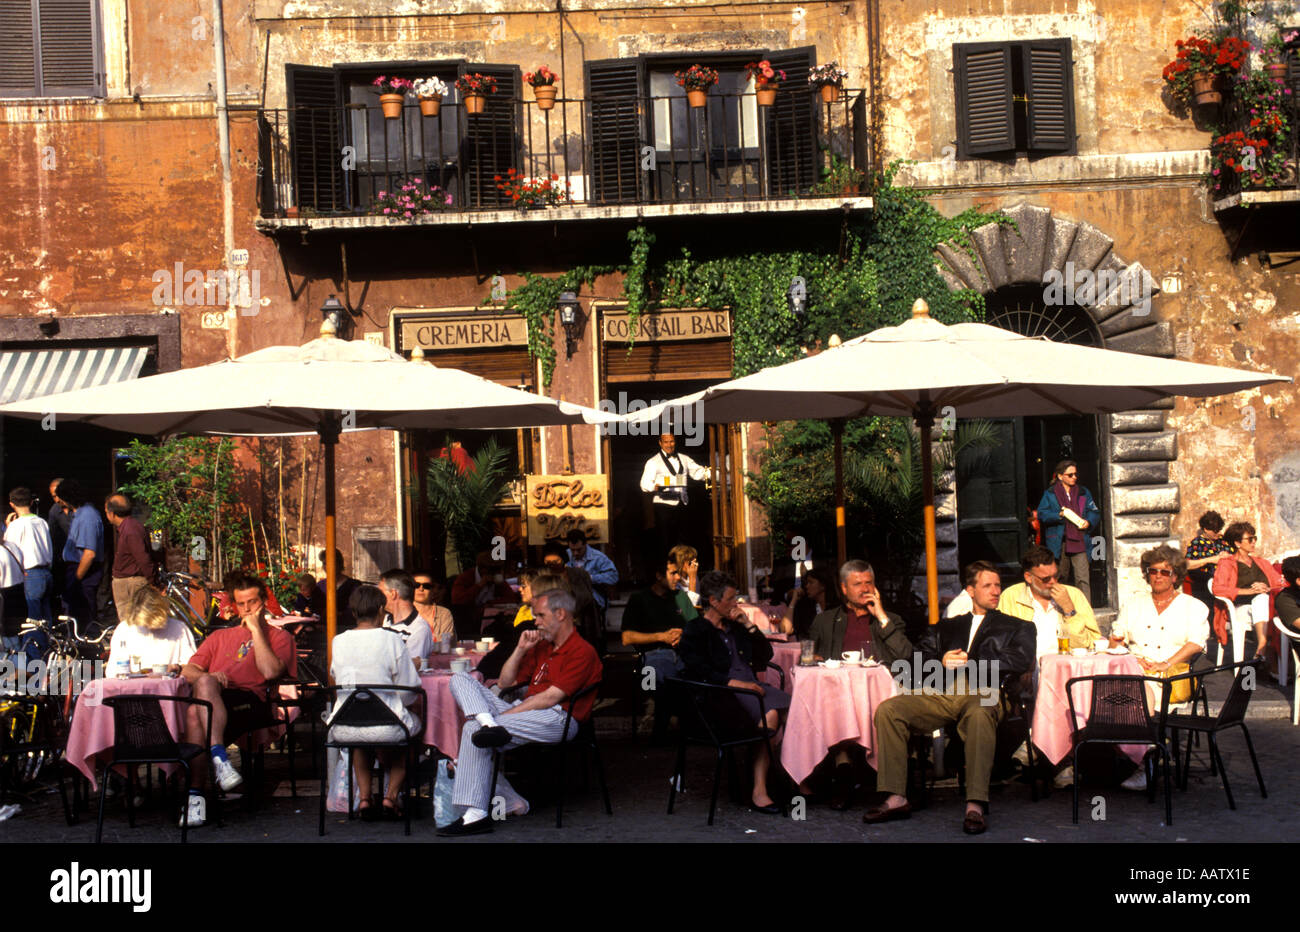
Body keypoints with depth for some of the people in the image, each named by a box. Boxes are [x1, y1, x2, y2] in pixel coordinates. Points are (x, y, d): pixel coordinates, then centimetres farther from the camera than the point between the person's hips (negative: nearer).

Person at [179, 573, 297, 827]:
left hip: (251, 700, -3)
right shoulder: (220, 636, 36)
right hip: (213, 697, 4)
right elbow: (188, 670, 21)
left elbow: (270, 672, -1)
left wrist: (256, 629, 5)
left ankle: (195, 793, -40)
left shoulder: (279, 637, 22)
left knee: (195, 712, -37)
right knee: (194, 714, -38)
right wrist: (206, 677, -3)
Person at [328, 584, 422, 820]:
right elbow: (409, 691, -3)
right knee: (412, 723, 30)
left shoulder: (338, 641, 2)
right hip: (386, 728, -3)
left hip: (343, 729, 4)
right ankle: (392, 795, 19)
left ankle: (364, 796, 23)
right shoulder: (391, 639, -8)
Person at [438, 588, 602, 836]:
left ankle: (475, 814, -30)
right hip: (523, 711, 9)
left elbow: (551, 697, -14)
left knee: (473, 729, -27)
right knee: (460, 679, -1)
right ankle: (489, 723, -29)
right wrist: (521, 649, 10)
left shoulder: (582, 652, -4)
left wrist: (506, 714, -15)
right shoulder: (542, 647, 24)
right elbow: (505, 682, 24)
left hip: (555, 720, -9)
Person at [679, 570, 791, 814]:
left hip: (750, 686, 7)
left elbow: (765, 657, 22)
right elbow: (699, 673, -10)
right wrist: (735, 683, -21)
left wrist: (748, 625, 11)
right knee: (770, 714, -32)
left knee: (791, 706, -24)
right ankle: (759, 791, -30)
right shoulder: (695, 632, 4)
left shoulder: (734, 627, 25)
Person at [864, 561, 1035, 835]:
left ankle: (976, 806, -44)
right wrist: (941, 663, -2)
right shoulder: (947, 627, 31)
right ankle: (896, 799, -23)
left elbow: (1022, 660, 2)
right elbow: (918, 668, 21)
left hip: (982, 692, -3)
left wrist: (970, 663, -4)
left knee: (980, 715, -41)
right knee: (887, 709, -23)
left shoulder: (1017, 627, 23)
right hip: (941, 694, 3)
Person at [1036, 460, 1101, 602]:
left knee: (1083, 579, -9)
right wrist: (1060, 515, -14)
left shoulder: (1084, 493, 15)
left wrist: (1088, 522, -7)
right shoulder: (1050, 493, 7)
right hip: (1059, 542, -1)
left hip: (1080, 541, 1)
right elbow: (1042, 514, 0)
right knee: (1060, 577, 7)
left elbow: (1095, 513, 14)